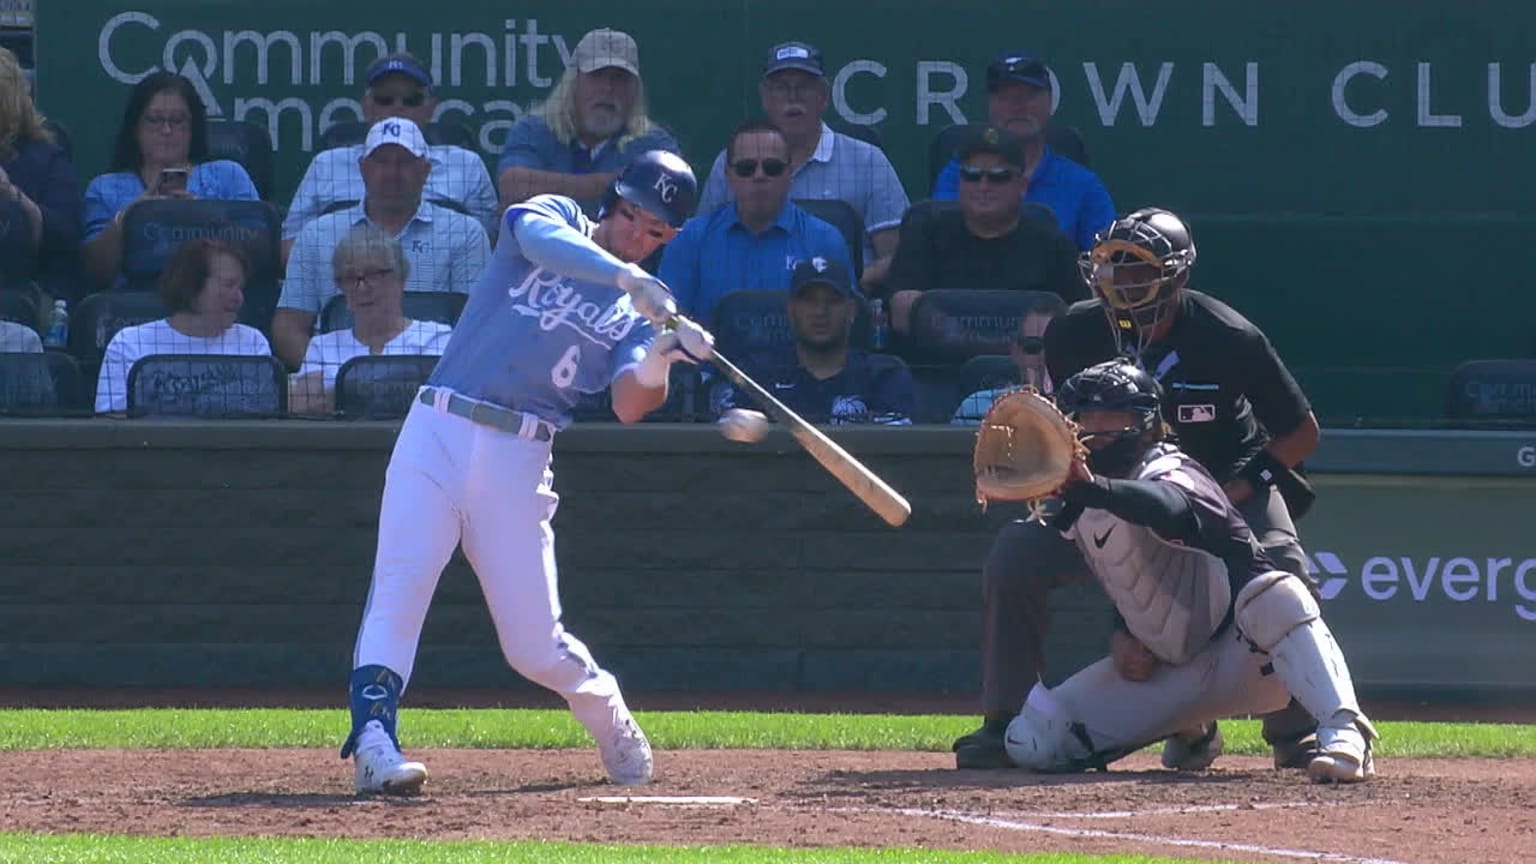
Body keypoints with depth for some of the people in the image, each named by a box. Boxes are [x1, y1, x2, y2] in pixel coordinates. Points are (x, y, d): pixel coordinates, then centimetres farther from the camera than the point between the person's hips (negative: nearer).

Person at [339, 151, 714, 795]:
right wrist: (628, 279, -29)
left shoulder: (642, 313, 14)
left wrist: (660, 357, -25)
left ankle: (609, 719, 28)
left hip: (519, 462, 2)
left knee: (536, 645, 1)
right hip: (438, 434, -2)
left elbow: (630, 406, -4)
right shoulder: (553, 215, 10)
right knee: (399, 587, -19)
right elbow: (542, 240, -17)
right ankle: (372, 741, -24)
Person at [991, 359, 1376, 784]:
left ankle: (1345, 734, -47)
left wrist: (1092, 488, -67)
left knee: (1274, 595, -42)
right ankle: (1190, 730, 18)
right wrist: (1123, 636, -2)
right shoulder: (1076, 513, 4)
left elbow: (1170, 509, -48)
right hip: (1163, 666, 8)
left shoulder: (1169, 473, -20)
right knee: (1031, 743, -3)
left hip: (1244, 658, -8)